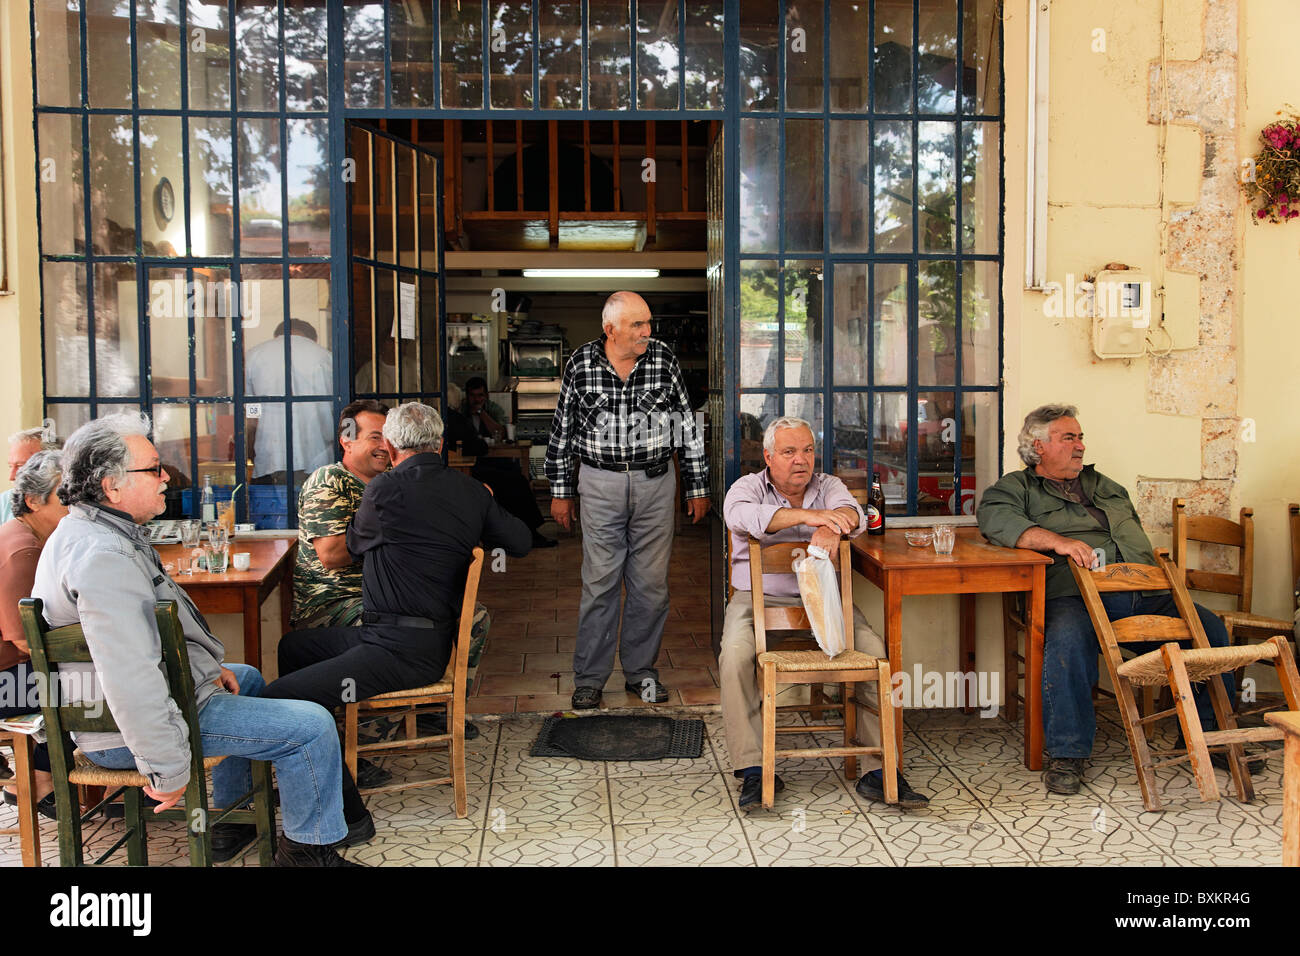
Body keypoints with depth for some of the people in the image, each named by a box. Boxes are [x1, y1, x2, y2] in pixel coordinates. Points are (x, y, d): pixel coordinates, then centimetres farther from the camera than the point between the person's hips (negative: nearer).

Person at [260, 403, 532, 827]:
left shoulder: (387, 488, -12)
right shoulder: (472, 492, 5)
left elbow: (356, 545, 7)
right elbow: (520, 543, 17)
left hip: (402, 651, -9)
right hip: (433, 639, 9)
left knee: (277, 698, -17)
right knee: (293, 645, 25)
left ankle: (345, 814, -11)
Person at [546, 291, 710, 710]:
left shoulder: (664, 359, 1)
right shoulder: (581, 364, -1)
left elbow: (687, 424, 6)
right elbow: (562, 429, 7)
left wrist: (697, 485, 6)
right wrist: (560, 491, 7)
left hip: (655, 483, 1)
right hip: (601, 484, -1)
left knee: (651, 583, 6)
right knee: (600, 583, 1)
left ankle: (641, 671, 20)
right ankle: (589, 679, 11)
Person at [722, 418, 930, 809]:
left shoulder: (828, 486, 11)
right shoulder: (748, 487, 3)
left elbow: (853, 513, -11)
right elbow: (741, 515, -23)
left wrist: (832, 525, -37)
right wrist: (807, 515, -36)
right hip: (760, 597, -2)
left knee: (873, 649, -21)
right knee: (735, 655, -30)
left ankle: (878, 770, -17)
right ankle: (754, 769, -21)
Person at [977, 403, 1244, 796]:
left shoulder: (1107, 487, 33)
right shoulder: (1018, 487, 11)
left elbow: (1137, 538, 36)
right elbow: (994, 516, -11)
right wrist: (1056, 540, -21)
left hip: (1141, 594, 6)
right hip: (1073, 596, -6)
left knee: (1210, 627, -11)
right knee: (1068, 639, -37)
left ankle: (1208, 736, 3)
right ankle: (1067, 754, -24)